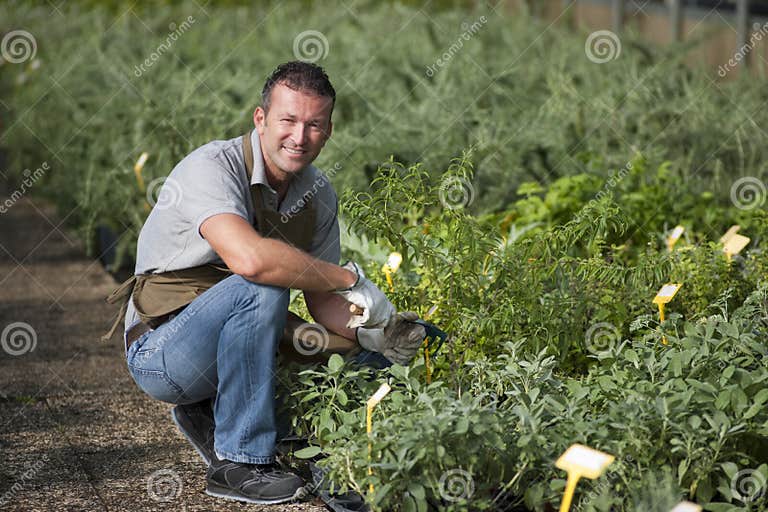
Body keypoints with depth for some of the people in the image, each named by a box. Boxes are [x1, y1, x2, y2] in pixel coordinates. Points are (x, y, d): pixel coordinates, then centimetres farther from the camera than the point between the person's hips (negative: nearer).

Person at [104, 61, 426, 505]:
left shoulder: (319, 195, 1)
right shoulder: (213, 167, -22)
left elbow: (322, 300, 6)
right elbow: (249, 258, -41)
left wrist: (370, 334, -15)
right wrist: (352, 279, -31)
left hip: (226, 341, 8)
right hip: (161, 349, -7)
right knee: (263, 287, -33)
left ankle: (210, 416, 15)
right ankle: (241, 461, -23)